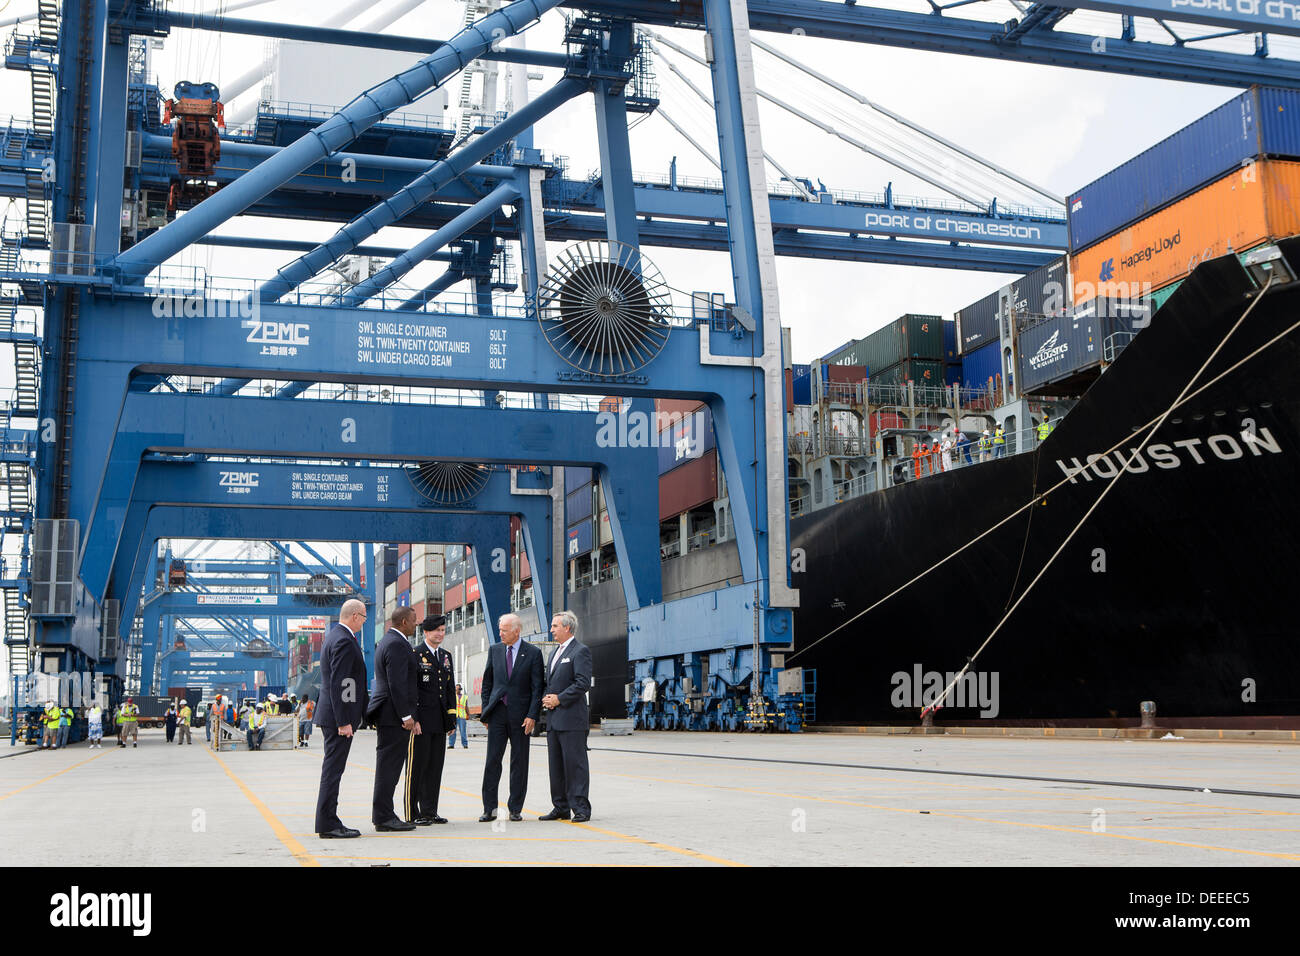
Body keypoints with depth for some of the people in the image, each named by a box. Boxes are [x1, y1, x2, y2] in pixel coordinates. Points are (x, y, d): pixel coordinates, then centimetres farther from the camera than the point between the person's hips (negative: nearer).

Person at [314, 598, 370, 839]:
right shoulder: (344, 641, -17)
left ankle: (328, 822, 18)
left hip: (331, 715, 11)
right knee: (333, 769, -7)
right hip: (338, 715, -11)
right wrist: (343, 722, -22)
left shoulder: (335, 636, 15)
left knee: (332, 769, 13)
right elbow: (338, 685, -22)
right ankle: (327, 825, -4)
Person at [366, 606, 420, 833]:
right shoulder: (397, 644, -15)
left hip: (388, 713, 11)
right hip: (394, 714, -11)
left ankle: (383, 815, 16)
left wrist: (408, 715, 23)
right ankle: (384, 817, -5)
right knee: (389, 765, -7)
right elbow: (396, 684, -21)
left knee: (388, 766, 12)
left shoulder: (388, 641, 19)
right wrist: (407, 716, -19)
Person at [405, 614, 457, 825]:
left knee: (435, 766, 9)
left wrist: (452, 718, 13)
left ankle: (429, 811, 15)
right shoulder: (414, 654, -5)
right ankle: (412, 814, 1)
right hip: (420, 720, -7)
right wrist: (412, 719, -16)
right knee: (417, 766, -4)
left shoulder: (446, 656, 16)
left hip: (439, 722, 7)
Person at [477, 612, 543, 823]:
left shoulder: (533, 653, -1)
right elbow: (487, 683, 13)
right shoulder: (494, 650, 8)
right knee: (492, 760, -1)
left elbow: (537, 687, -2)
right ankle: (490, 809, 4)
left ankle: (515, 809, 11)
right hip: (497, 713, 2)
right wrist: (485, 711, 7)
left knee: (519, 763, 3)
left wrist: (532, 716, -10)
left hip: (521, 715, -2)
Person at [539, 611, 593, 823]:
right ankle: (561, 808, 16)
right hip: (554, 718, 9)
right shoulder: (554, 652, 21)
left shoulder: (581, 651, -7)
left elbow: (583, 683, -16)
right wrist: (547, 698, 7)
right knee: (556, 765, 10)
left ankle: (581, 808, -3)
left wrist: (559, 699, -15)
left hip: (572, 718, -9)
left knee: (575, 763, -7)